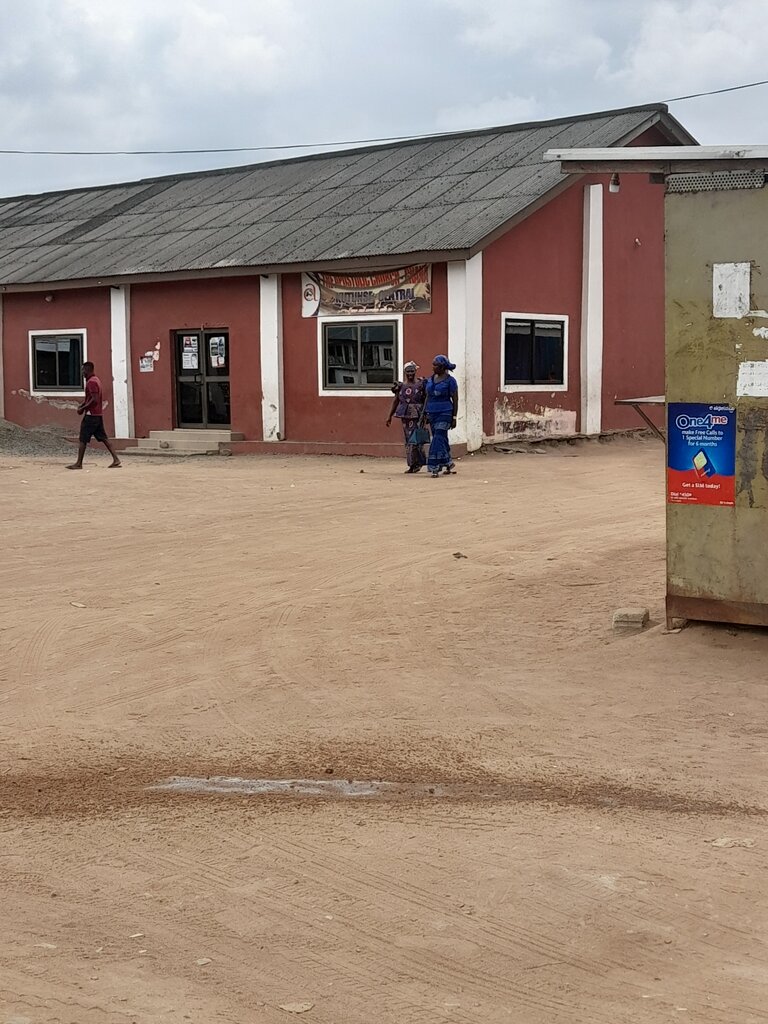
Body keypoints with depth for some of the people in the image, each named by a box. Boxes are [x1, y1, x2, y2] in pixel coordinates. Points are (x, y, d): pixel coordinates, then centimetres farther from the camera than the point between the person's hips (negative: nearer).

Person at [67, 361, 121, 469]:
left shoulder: (91, 382, -15)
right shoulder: (96, 380, 17)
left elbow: (94, 399, -23)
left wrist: (83, 408, -15)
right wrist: (81, 405, 10)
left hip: (91, 415, -10)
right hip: (99, 415, 10)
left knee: (83, 440, -4)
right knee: (103, 438, 9)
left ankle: (79, 463, -1)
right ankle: (116, 459, 3)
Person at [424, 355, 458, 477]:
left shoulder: (450, 380, -6)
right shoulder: (430, 380, 12)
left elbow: (455, 400, -5)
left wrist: (454, 417, -8)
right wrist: (425, 413, 13)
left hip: (444, 413, -6)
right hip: (432, 413, 6)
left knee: (438, 439, -13)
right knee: (442, 440, 11)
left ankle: (435, 467, -15)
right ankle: (449, 463, 24)